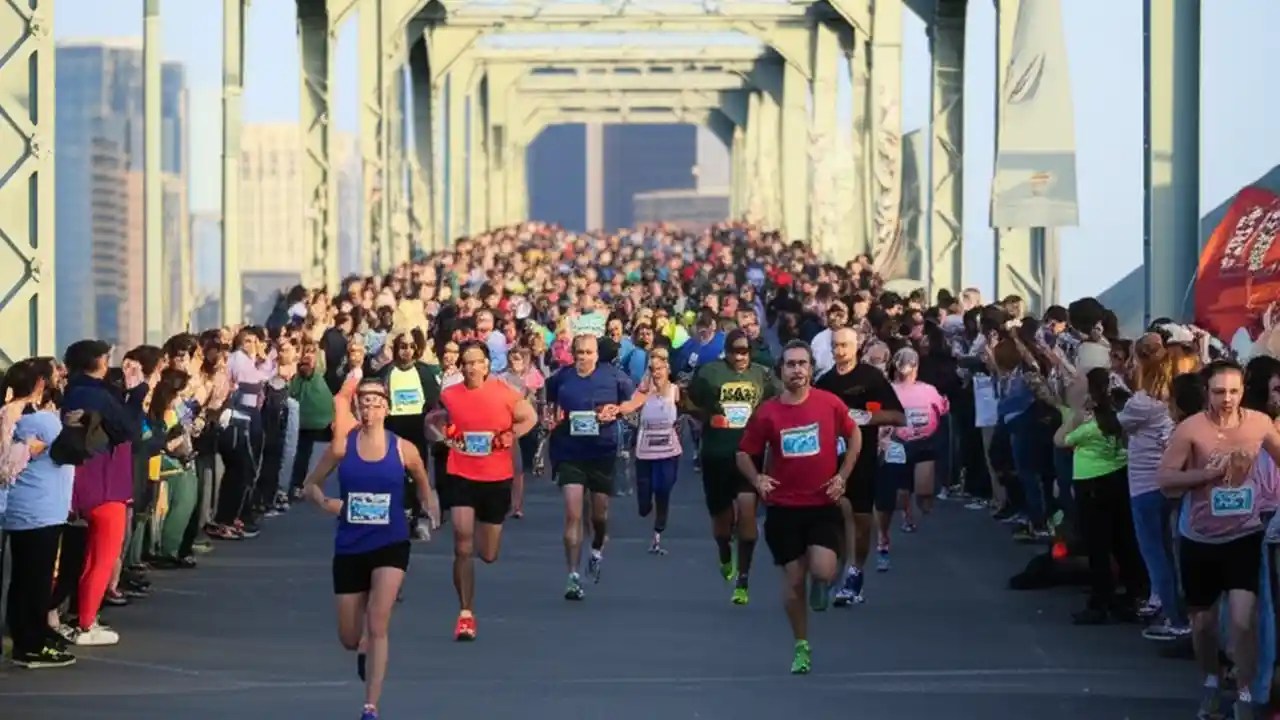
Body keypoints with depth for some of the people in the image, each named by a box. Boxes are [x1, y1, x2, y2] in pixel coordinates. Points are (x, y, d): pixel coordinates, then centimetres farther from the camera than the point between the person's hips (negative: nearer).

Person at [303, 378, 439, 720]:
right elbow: (311, 484, 6)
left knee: (377, 625, -17)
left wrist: (430, 510, 3)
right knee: (349, 638, 8)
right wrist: (325, 503, -12)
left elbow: (423, 484, 16)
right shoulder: (342, 447, -4)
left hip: (391, 544, -2)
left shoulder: (403, 450, -3)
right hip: (349, 547, 2)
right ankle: (365, 649, 48)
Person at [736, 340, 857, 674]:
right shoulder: (767, 413, -5)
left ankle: (819, 584, 22)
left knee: (823, 572, -17)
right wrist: (757, 479, -13)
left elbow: (854, 436, 10)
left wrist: (842, 476, 0)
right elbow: (744, 453, 6)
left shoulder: (829, 403, -5)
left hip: (823, 504, -1)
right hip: (784, 508, 1)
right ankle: (801, 648, 19)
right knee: (793, 580, 4)